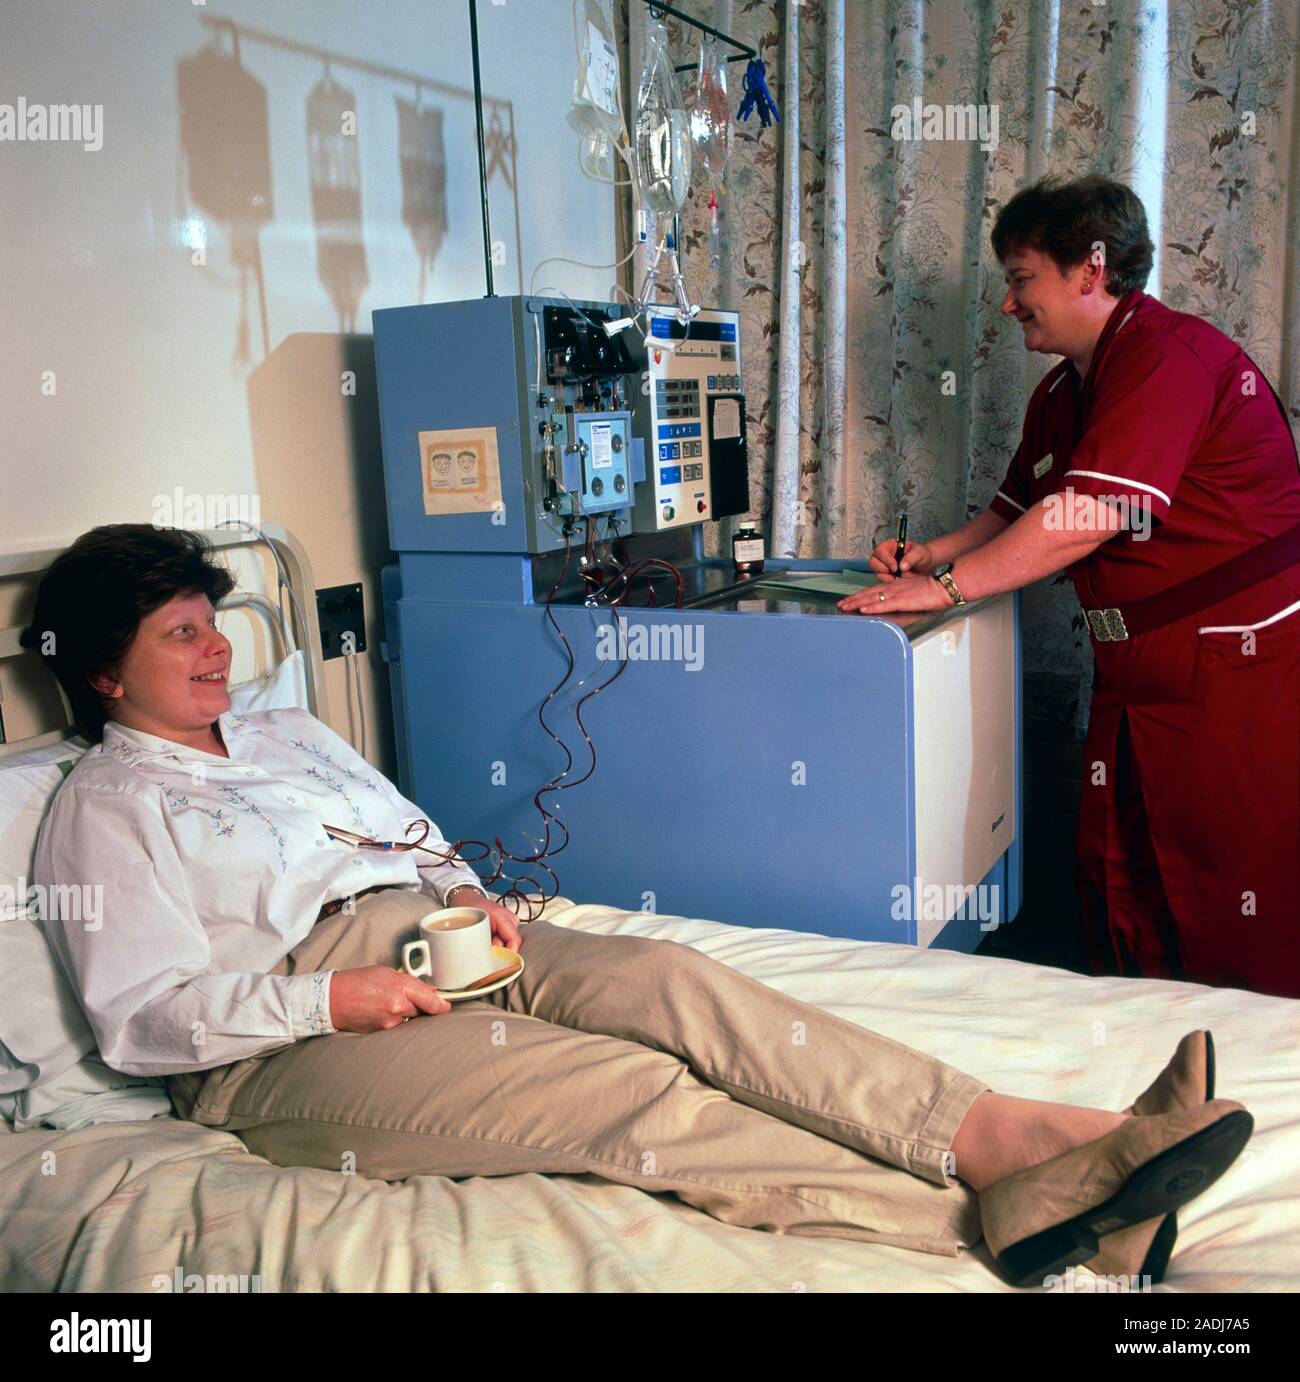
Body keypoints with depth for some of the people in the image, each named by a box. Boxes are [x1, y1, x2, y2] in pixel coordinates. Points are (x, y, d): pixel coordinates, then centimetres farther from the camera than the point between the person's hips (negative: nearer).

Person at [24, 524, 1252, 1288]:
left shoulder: (289, 733, 25)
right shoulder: (102, 810, 5)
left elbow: (422, 838, 26)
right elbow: (143, 1014, -5)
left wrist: (469, 897, 2)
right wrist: (333, 998, -18)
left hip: (433, 942, 6)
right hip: (287, 1038, -6)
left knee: (666, 980, -25)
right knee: (627, 1086, -29)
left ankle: (1015, 1136, -36)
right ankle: (984, 1217, -39)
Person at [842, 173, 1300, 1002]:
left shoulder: (1168, 354, -15)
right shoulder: (1060, 396, 15)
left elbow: (1091, 514, -25)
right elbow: (1016, 512, 24)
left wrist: (945, 585, -20)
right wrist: (930, 555, 6)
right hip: (1139, 681, 9)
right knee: (1121, 895, 11)